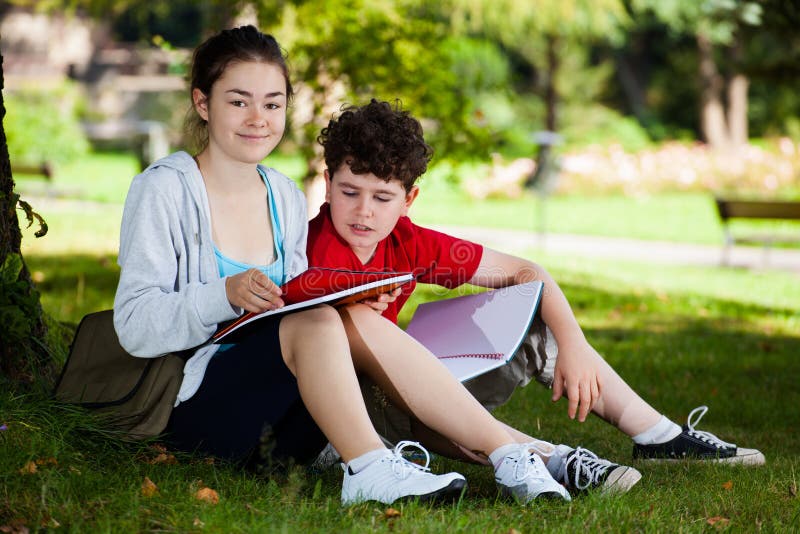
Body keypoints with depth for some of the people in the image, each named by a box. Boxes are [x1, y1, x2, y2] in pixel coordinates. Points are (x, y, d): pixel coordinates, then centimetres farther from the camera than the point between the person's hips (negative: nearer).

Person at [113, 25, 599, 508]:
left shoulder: (286, 197, 15)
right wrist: (226, 296, -28)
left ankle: (508, 455, -24)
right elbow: (135, 325, -12)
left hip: (276, 422, 6)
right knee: (318, 320, -29)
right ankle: (369, 468, -39)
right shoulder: (165, 188, -5)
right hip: (194, 410, -6)